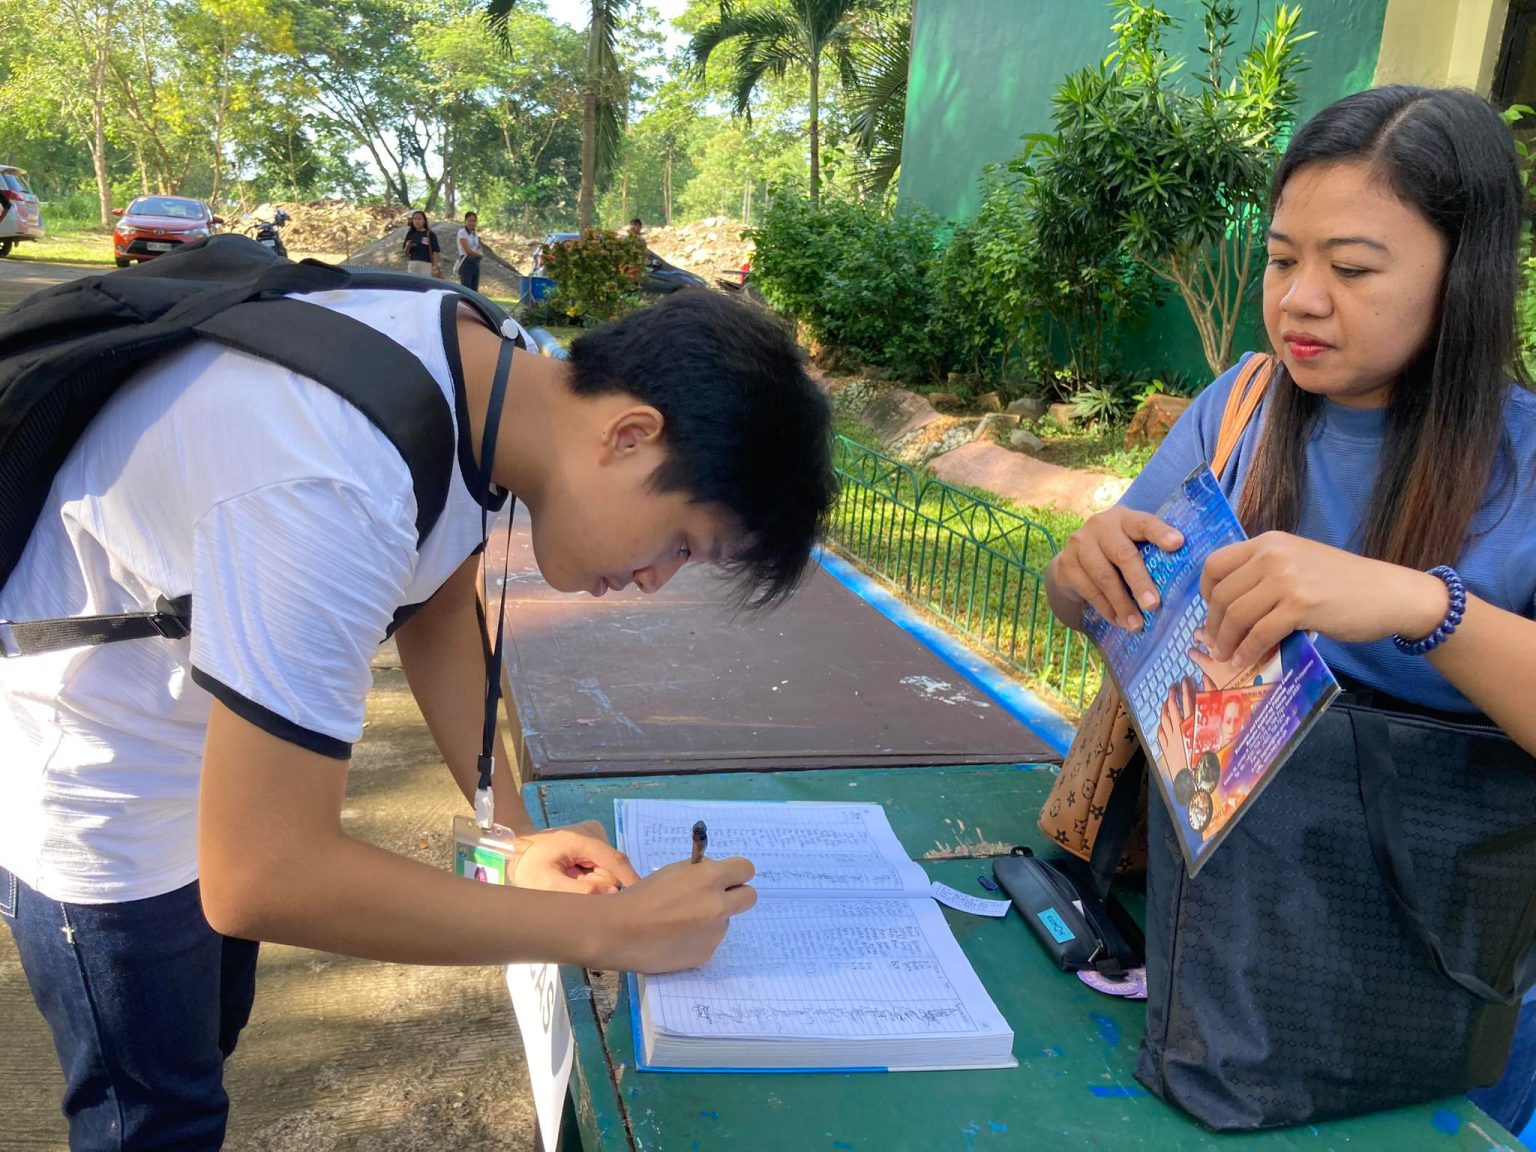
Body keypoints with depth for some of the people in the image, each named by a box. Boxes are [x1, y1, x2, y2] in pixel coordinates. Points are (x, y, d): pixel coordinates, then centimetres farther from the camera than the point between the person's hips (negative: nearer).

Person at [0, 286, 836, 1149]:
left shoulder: (477, 361, -14)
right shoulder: (332, 492, -41)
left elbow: (439, 606, 1)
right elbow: (263, 879, -37)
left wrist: (515, 832, -6)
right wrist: (608, 931, -30)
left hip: (197, 730, 8)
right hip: (93, 788, -7)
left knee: (209, 1032, 26)